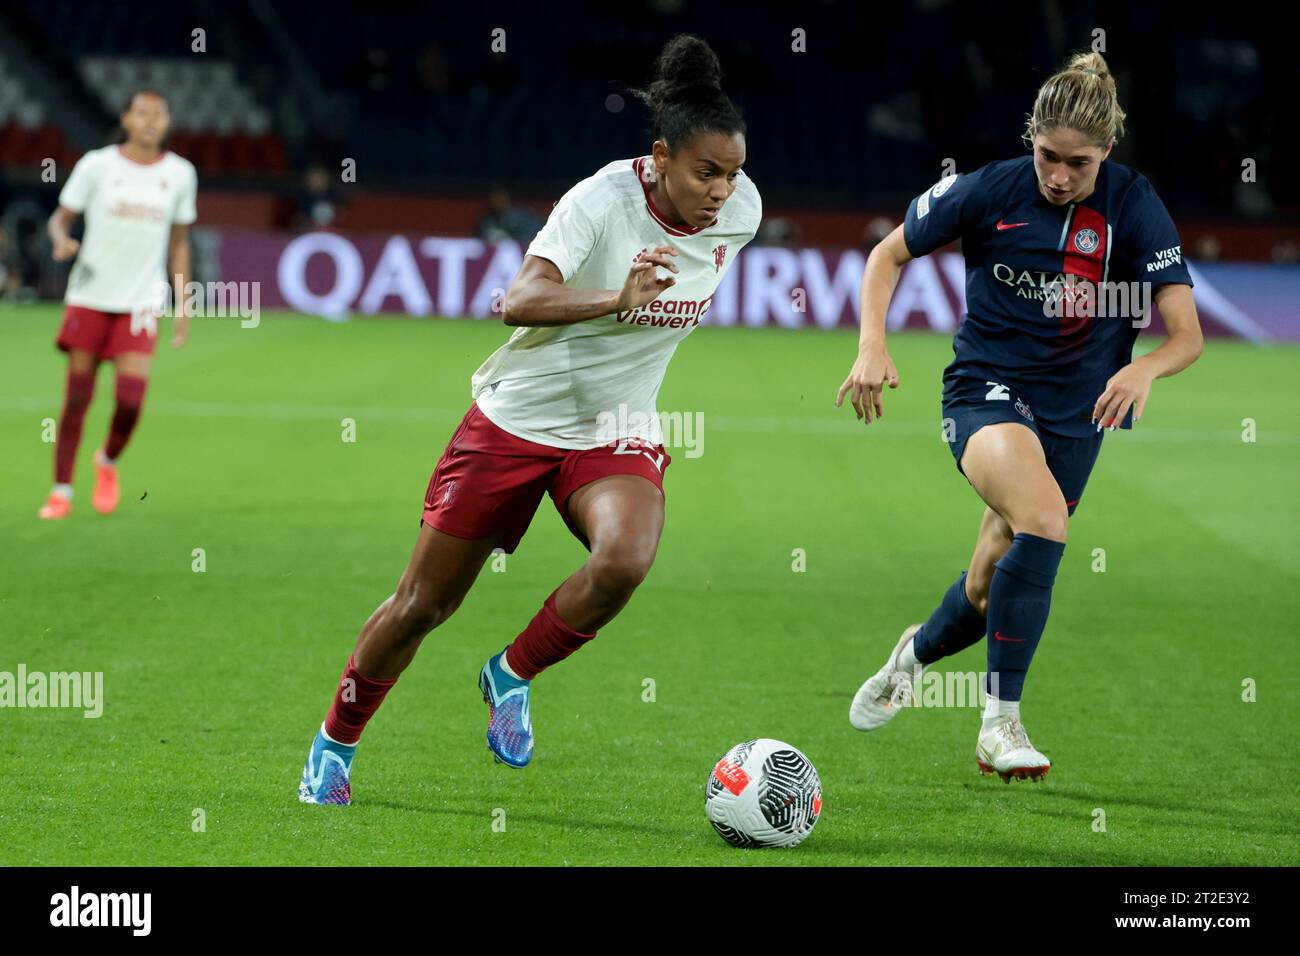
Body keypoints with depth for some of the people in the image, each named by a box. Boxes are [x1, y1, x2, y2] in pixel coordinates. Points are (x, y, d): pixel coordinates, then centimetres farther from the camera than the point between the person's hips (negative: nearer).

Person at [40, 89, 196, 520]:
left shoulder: (180, 174, 4)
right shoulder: (96, 165, -2)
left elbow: (179, 243, 12)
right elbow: (60, 217, 4)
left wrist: (183, 306, 8)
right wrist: (62, 240, -20)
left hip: (141, 302, 1)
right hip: (89, 296, -1)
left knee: (130, 400, -12)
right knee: (77, 399, -1)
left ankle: (108, 461, 19)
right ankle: (61, 491, 12)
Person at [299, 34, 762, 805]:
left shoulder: (740, 213, -8)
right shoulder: (604, 200, -24)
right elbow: (520, 300, -39)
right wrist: (616, 300, -53)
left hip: (617, 432, 3)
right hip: (517, 418, -3)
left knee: (626, 560, -30)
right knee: (423, 604, 4)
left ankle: (513, 676, -3)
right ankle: (335, 744, 29)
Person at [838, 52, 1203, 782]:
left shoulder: (1135, 206, -12)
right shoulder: (990, 190, -12)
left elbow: (1188, 336, -15)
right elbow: (890, 254, 2)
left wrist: (1145, 368, -37)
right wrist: (873, 345, -14)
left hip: (1077, 412, 2)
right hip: (987, 388, -2)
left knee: (992, 594, 8)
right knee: (1043, 519, -32)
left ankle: (918, 653, 45)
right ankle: (1002, 722, -21)